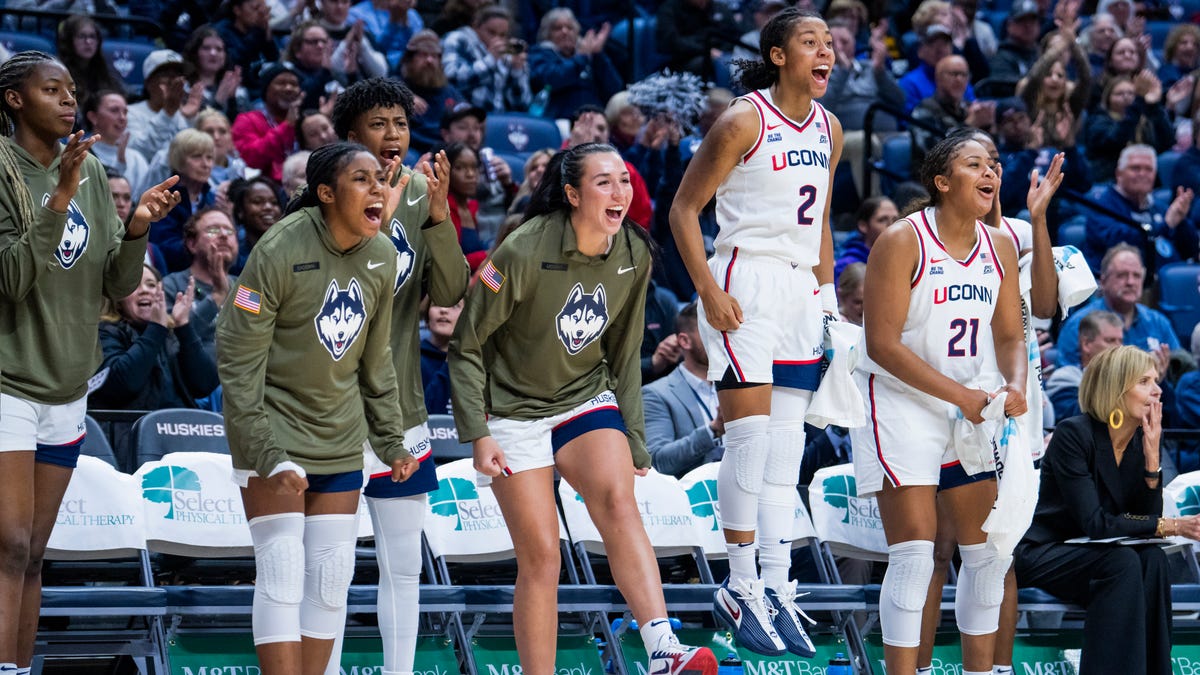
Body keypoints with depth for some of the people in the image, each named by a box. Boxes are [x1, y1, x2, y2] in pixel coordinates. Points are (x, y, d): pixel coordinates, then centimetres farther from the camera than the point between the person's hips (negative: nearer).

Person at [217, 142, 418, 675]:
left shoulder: (382, 256, -1)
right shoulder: (280, 250, -19)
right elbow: (237, 356, -16)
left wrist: (390, 441, 12)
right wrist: (263, 453, -20)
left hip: (340, 439, 6)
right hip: (276, 427, -6)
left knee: (332, 574, 4)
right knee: (283, 571, -11)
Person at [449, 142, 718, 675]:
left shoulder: (633, 255, -4)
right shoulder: (524, 252, -20)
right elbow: (467, 345, -11)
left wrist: (634, 442, 10)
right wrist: (478, 434, -16)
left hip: (587, 397, 3)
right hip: (515, 408, -3)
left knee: (618, 498, -26)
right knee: (541, 556, -7)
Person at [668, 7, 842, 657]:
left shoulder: (829, 129, 11)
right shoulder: (744, 122, -10)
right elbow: (683, 210, -7)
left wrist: (827, 298, 16)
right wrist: (710, 292, -14)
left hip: (802, 289, 7)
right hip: (746, 283, -7)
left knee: (787, 443, 6)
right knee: (751, 434, -11)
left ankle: (777, 590, 9)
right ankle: (740, 588, -3)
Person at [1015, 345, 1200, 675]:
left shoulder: (1143, 440, 2)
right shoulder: (1073, 434, -17)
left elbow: (1147, 519, -2)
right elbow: (1094, 523, -24)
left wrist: (1152, 456, -13)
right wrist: (1171, 526, -28)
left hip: (1093, 555, 6)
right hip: (1045, 554, -6)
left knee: (1152, 558, -25)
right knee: (1124, 563, -32)